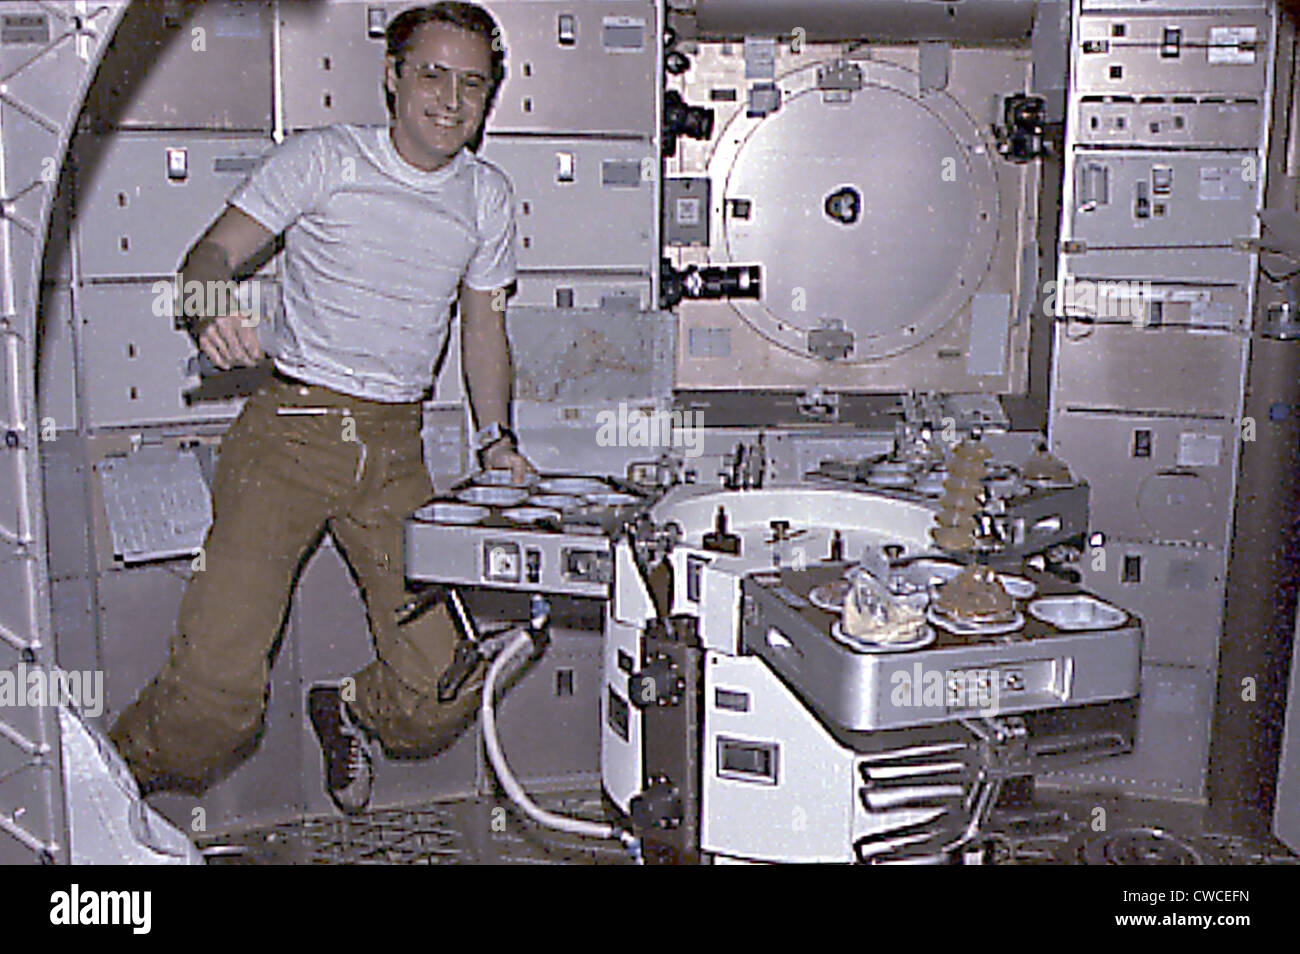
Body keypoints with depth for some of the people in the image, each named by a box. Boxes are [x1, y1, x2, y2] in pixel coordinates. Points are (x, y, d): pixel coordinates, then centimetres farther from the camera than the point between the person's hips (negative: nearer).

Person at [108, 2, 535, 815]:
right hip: (293, 423, -4)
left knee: (448, 685, -5)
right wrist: (212, 308, -28)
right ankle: (126, 780, 14)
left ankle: (350, 716, 30)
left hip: (396, 444, 4)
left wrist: (495, 437, 8)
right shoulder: (325, 159, 0)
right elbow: (212, 253, -4)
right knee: (221, 673, -17)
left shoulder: (487, 196, 13)